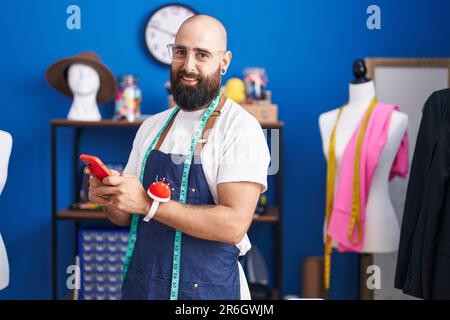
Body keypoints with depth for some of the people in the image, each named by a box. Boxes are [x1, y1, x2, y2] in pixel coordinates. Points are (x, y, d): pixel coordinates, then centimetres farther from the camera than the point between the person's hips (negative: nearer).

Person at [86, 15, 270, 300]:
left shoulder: (241, 127, -13)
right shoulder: (152, 127, 6)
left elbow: (234, 225, -22)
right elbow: (127, 215, 11)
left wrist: (147, 203, -24)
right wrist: (109, 198, -11)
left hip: (208, 289, -5)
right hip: (141, 284, 5)